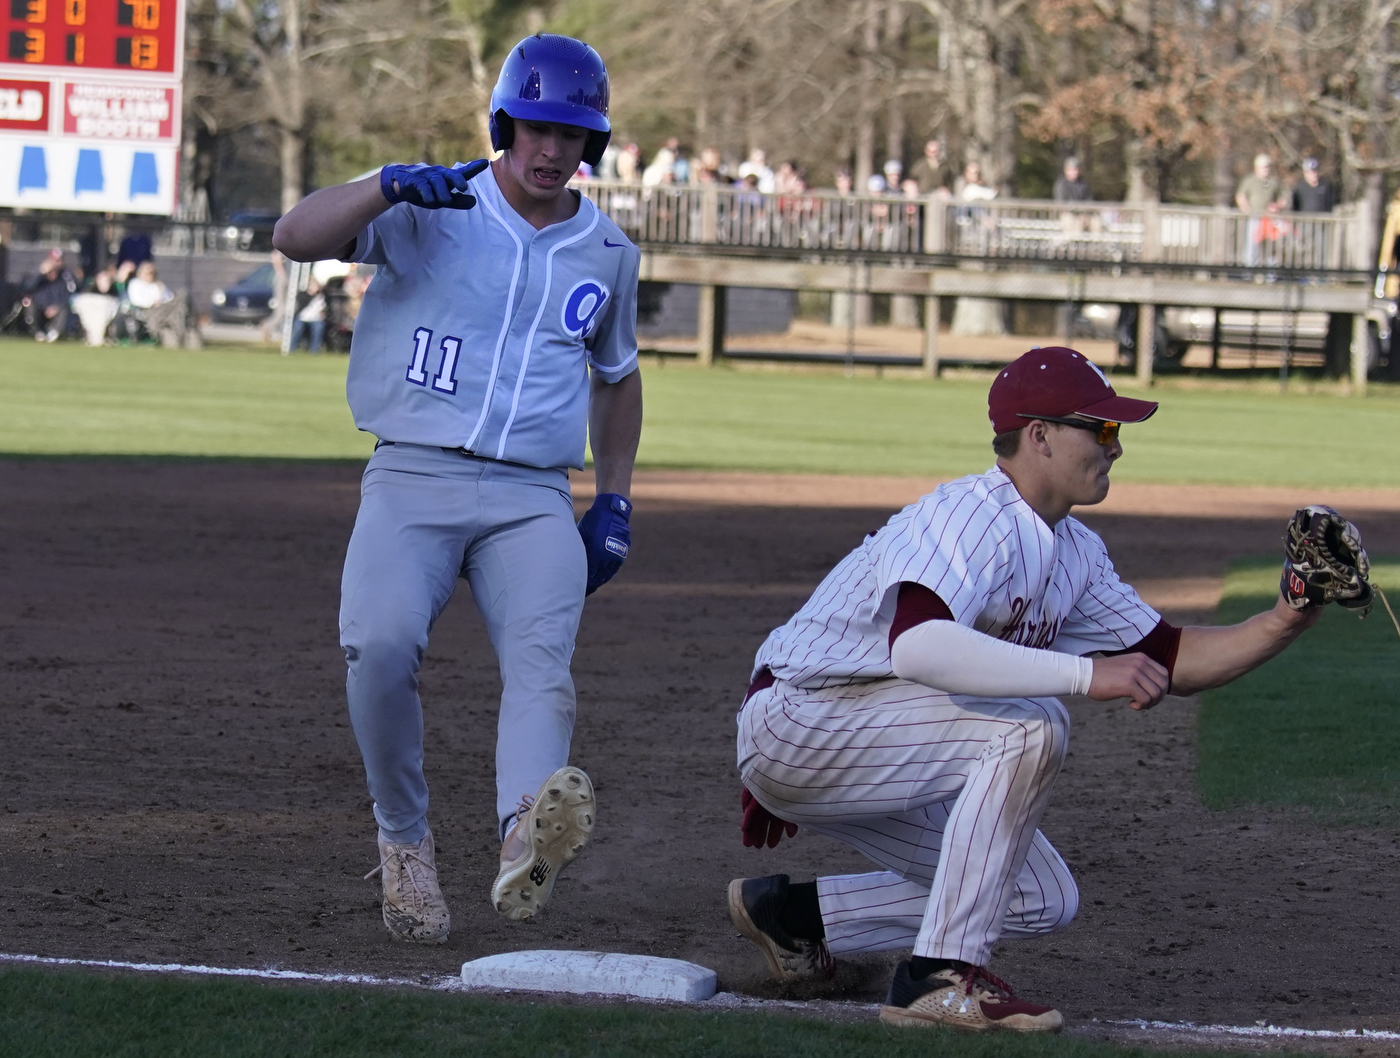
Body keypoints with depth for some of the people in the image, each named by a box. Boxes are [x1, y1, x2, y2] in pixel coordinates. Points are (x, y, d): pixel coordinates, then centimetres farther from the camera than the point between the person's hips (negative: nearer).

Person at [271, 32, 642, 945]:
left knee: (543, 655, -25)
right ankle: (404, 845, -7)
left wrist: (616, 499, 20)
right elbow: (296, 237, -11)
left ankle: (528, 839, -49)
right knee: (382, 643, -26)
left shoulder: (608, 254, 14)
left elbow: (616, 375, 30)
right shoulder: (427, 212, 3)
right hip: (414, 479, -2)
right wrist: (388, 185, -28)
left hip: (533, 498, 2)